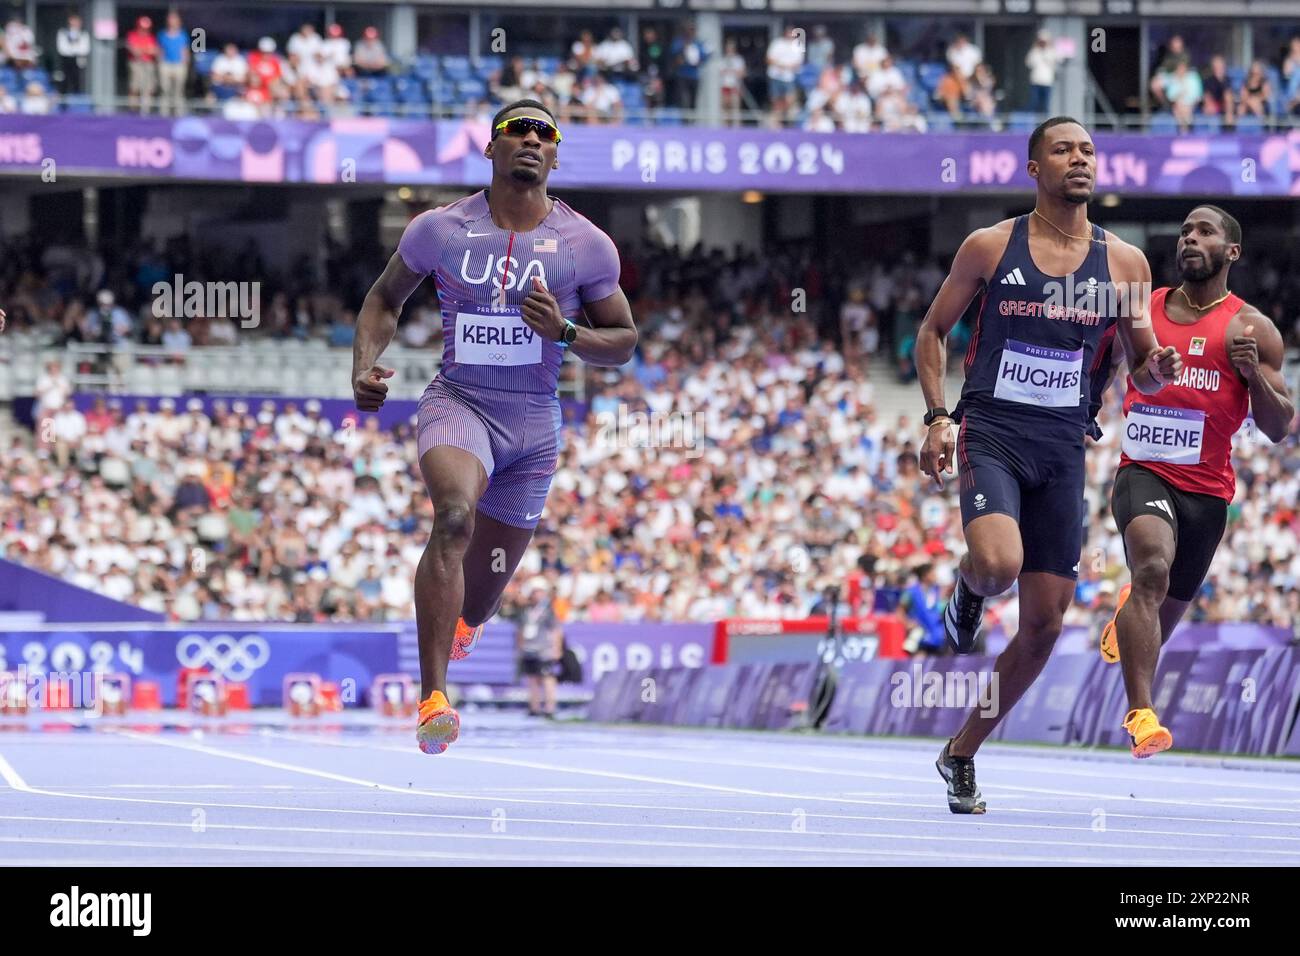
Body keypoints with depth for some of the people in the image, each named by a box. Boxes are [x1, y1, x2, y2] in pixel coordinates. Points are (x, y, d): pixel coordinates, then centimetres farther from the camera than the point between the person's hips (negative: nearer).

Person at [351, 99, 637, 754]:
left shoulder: (587, 245, 0)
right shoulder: (439, 229, 0)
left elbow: (623, 342, 8)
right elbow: (385, 297, 16)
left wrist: (565, 333, -12)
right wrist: (365, 365, -2)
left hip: (534, 425, 2)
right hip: (458, 403, -2)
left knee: (479, 599, 9)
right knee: (454, 516, -34)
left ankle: (455, 625, 51)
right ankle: (433, 703, -39)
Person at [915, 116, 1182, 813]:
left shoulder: (1124, 263, 6)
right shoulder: (990, 246, 0)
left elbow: (1141, 369, 12)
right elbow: (932, 331, 9)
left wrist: (1156, 371, -13)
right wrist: (938, 417, -4)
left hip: (1063, 449, 3)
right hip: (991, 433, -3)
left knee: (1045, 625, 2)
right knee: (998, 564, -33)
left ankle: (962, 754, 21)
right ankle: (967, 591, 6)